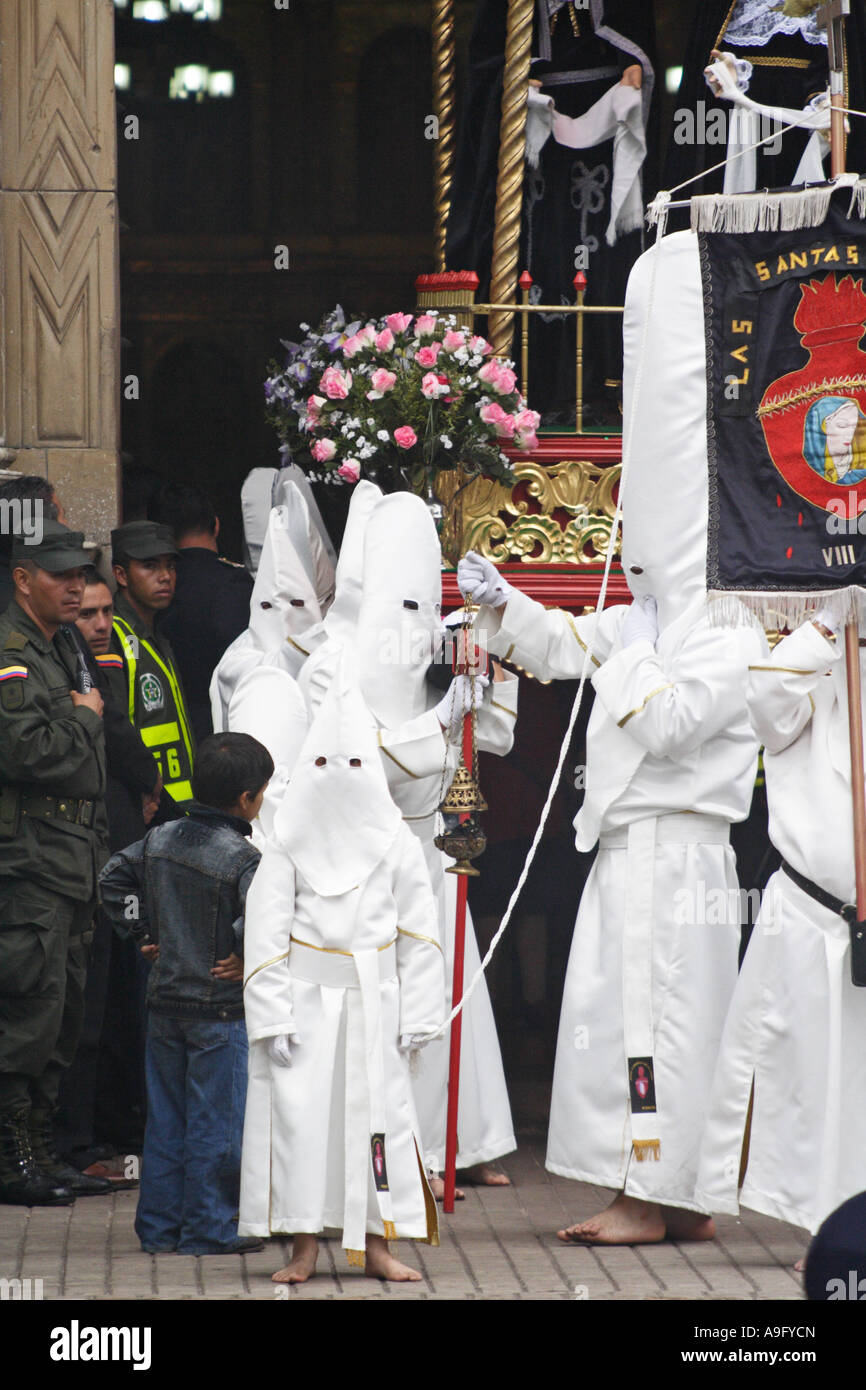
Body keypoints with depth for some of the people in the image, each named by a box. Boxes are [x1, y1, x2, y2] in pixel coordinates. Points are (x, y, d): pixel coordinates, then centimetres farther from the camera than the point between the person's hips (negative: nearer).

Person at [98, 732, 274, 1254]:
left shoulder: (160, 840, 4)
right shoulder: (243, 858, -17)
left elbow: (113, 878, 13)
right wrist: (245, 959, -15)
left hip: (164, 998, 7)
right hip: (221, 1005, -6)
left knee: (165, 1117, 13)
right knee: (216, 1120, 2)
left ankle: (159, 1226, 18)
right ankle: (208, 1230, 6)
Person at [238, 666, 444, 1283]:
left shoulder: (395, 843, 3)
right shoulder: (289, 845, -1)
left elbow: (419, 935, 5)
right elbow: (266, 932, -3)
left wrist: (417, 1015, 0)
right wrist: (272, 1017, -9)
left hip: (373, 1002, 1)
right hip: (305, 1001, -1)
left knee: (379, 1112, 2)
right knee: (299, 1115, -2)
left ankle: (377, 1242, 12)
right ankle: (305, 1246, 6)